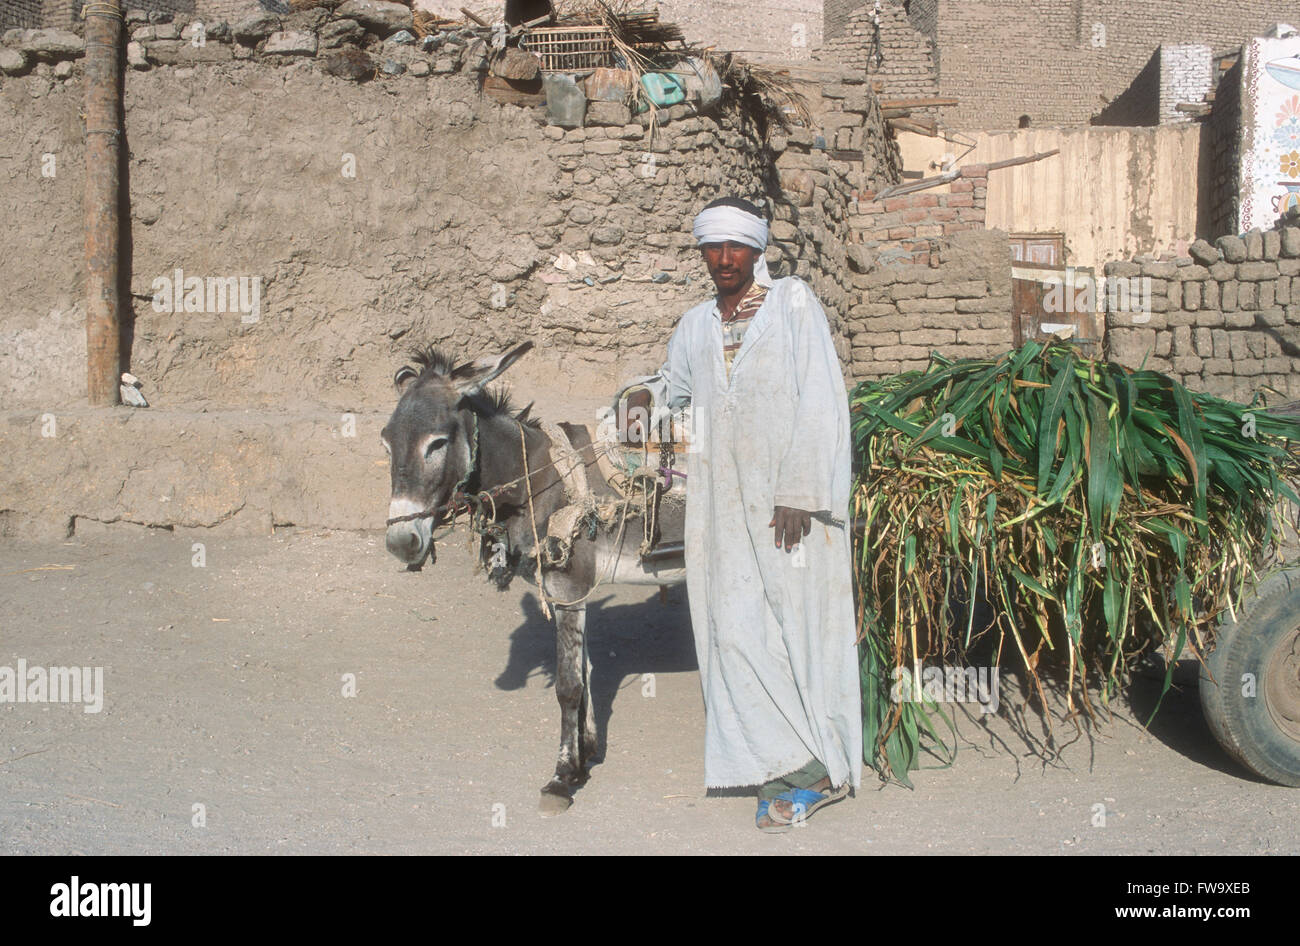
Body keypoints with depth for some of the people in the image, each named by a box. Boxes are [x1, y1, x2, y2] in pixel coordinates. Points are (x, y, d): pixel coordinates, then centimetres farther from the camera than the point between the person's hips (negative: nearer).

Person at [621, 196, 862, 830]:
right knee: (737, 630, 0)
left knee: (800, 623, -2)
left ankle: (822, 766, 9)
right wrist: (647, 396, 8)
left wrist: (798, 495, -13)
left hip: (789, 500, -4)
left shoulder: (794, 304, 1)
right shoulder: (696, 326, 14)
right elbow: (673, 383, 33)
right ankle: (788, 773, 8)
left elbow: (819, 402, -6)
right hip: (723, 509, 4)